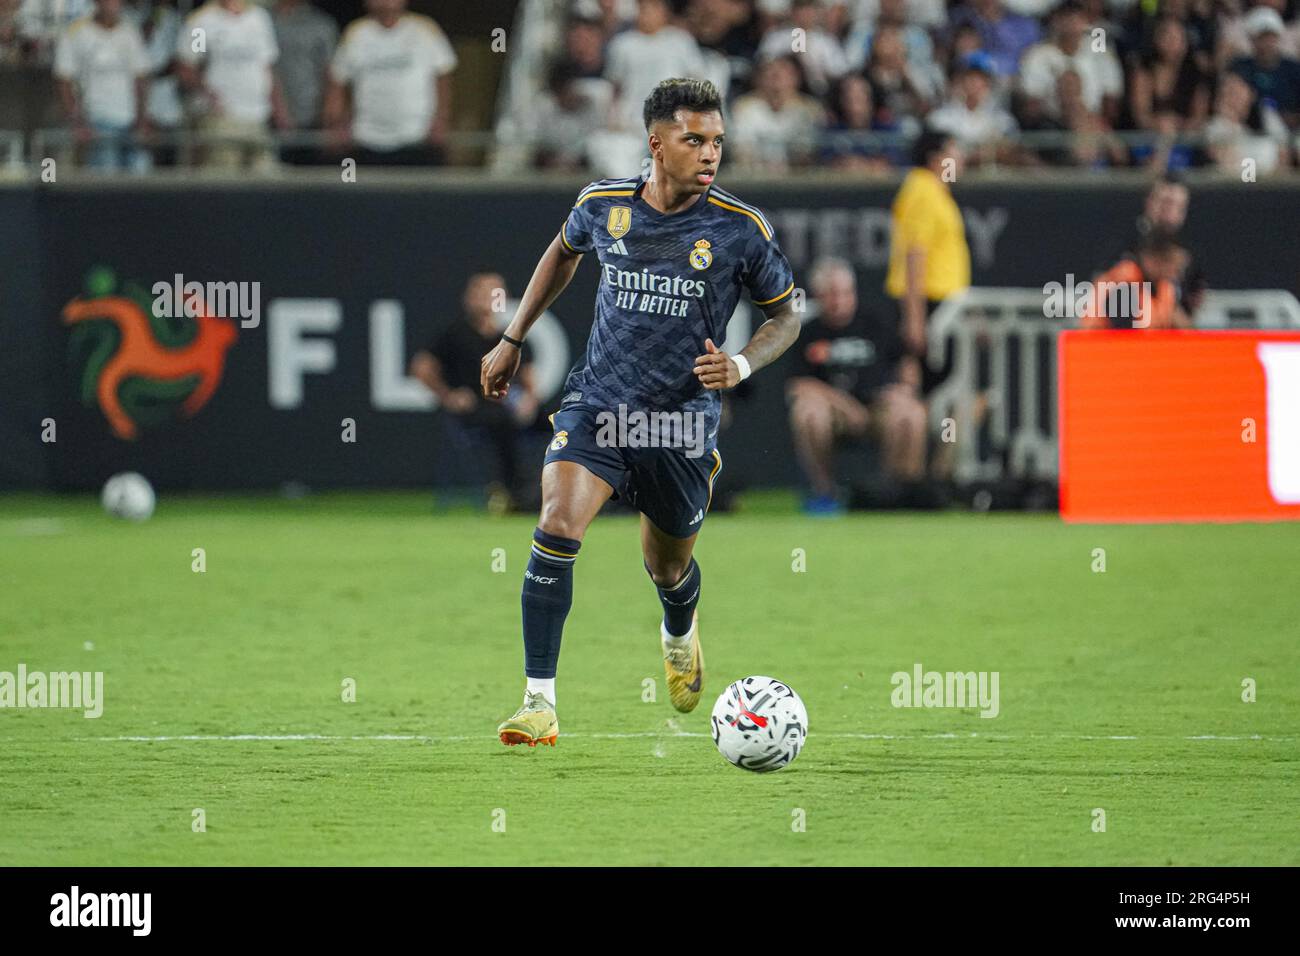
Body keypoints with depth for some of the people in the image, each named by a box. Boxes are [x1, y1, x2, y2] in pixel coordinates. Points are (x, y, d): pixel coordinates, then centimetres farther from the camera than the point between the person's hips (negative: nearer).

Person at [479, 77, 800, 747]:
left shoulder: (741, 229, -9)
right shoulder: (602, 204, -4)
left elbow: (785, 316, 5)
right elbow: (565, 250, 20)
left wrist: (742, 365, -15)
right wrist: (512, 340, 22)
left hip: (682, 421, 0)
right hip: (597, 403, 0)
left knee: (669, 570, 16)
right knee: (557, 528, -23)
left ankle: (679, 635, 56)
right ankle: (540, 705, -20)